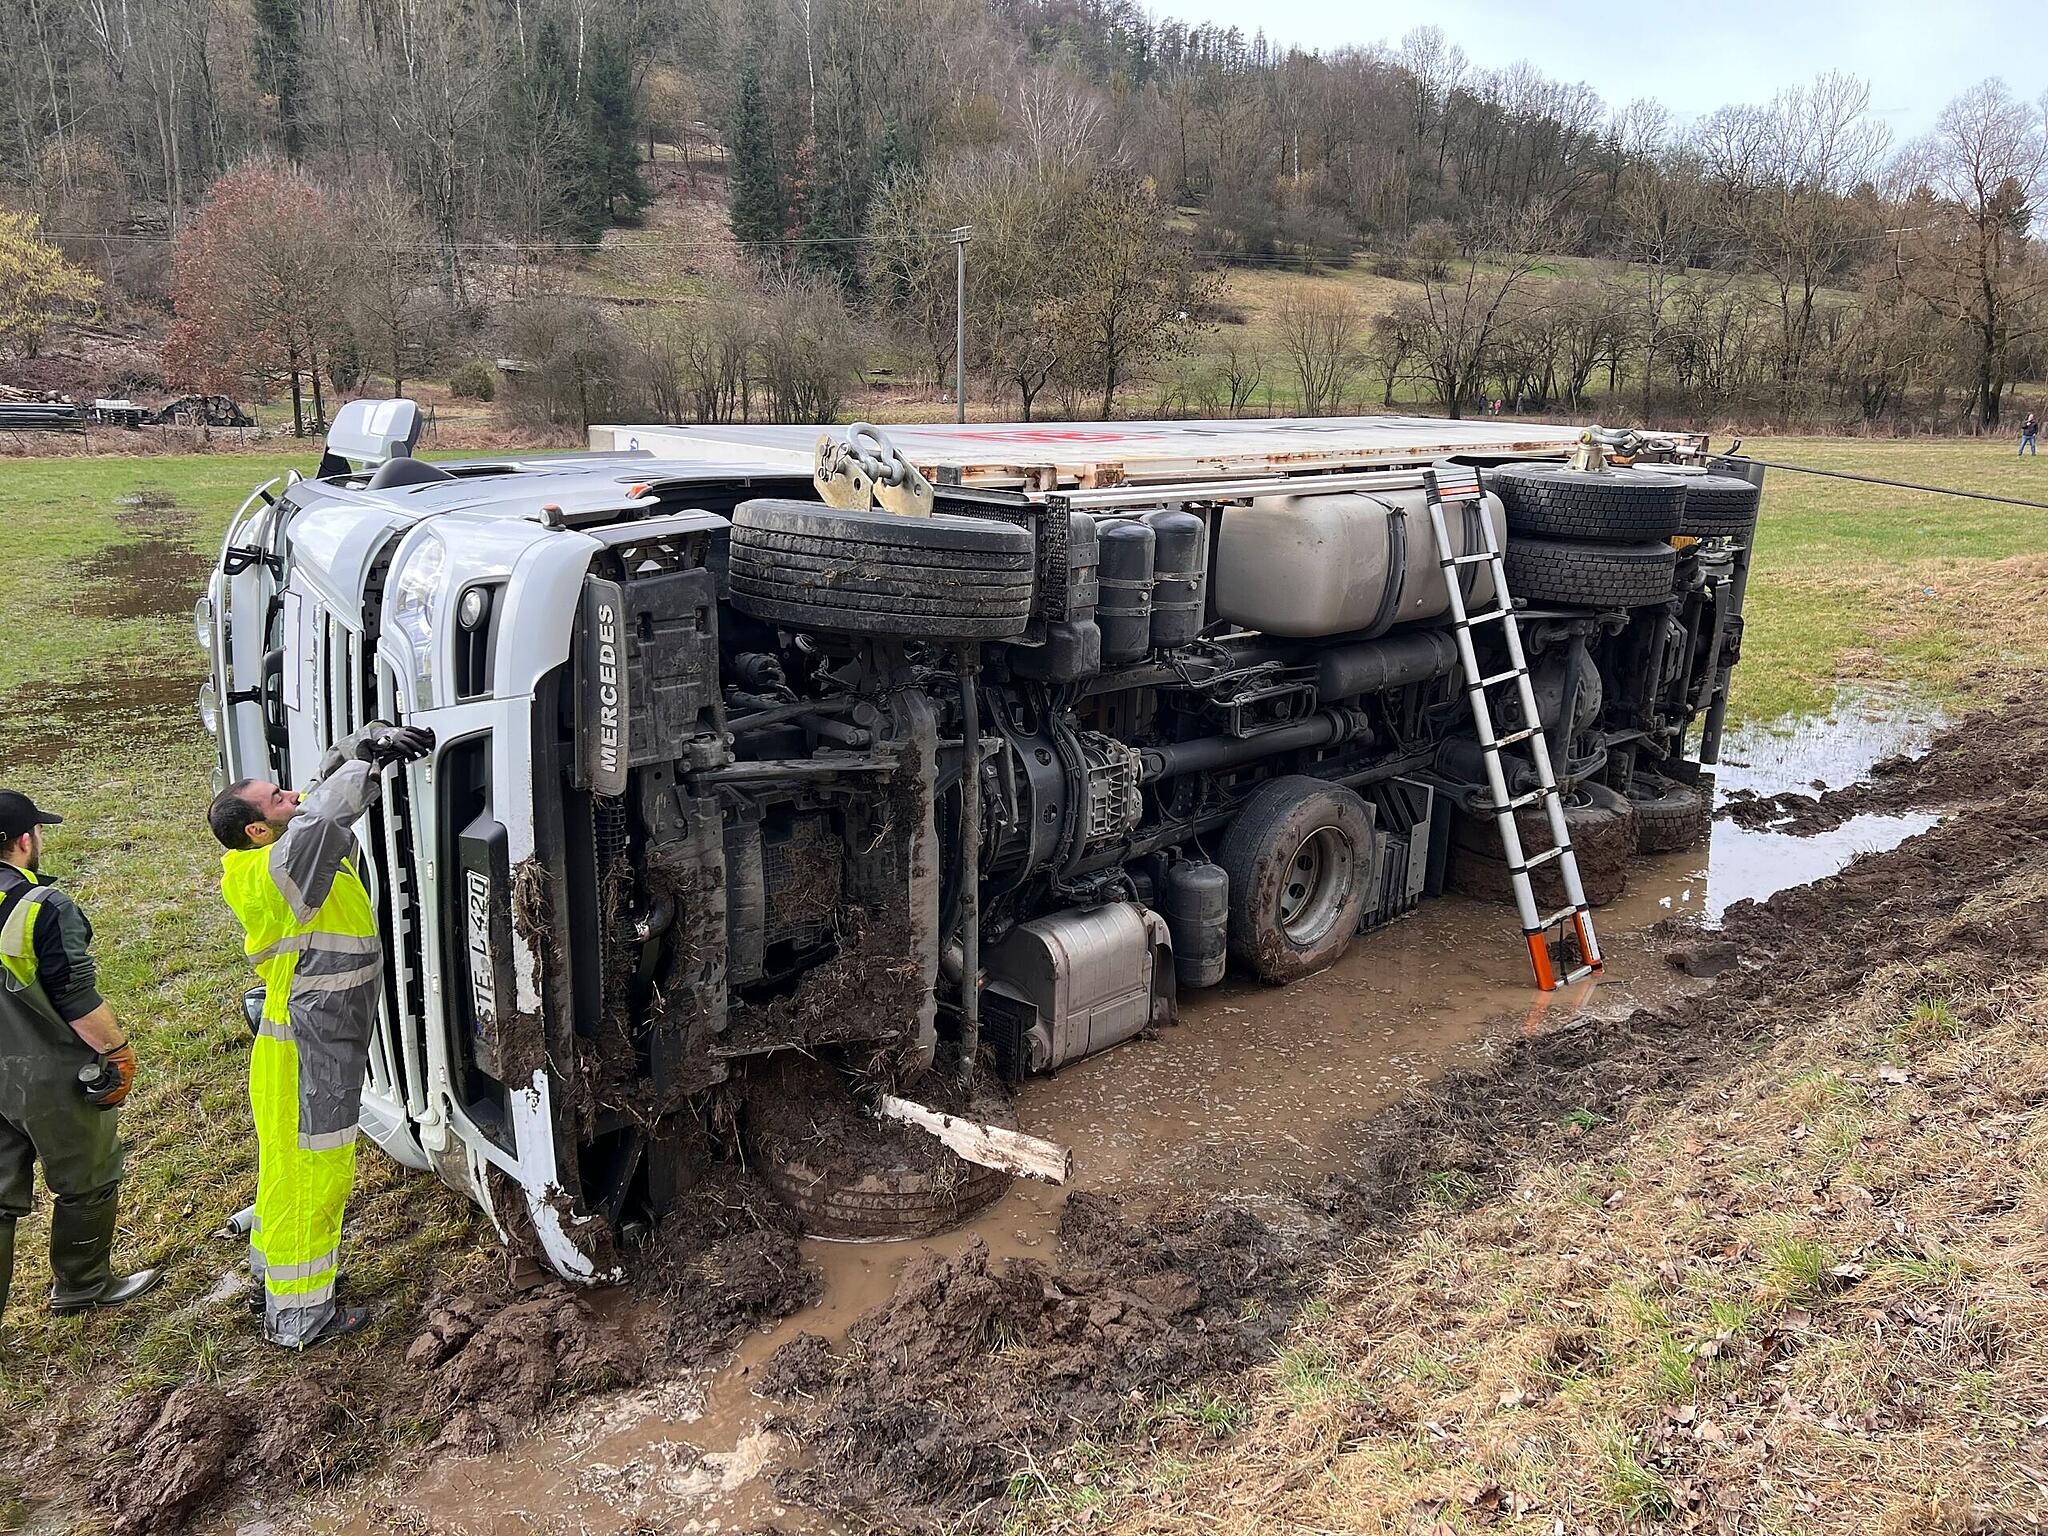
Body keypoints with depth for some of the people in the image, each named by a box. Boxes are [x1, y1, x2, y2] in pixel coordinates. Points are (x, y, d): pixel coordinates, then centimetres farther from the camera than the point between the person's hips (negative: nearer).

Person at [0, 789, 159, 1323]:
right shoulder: (45, 907, -20)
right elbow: (77, 1000, -19)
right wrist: (119, 1050, -8)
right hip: (49, 1078, -7)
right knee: (87, 1182, 13)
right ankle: (82, 1285, 27)